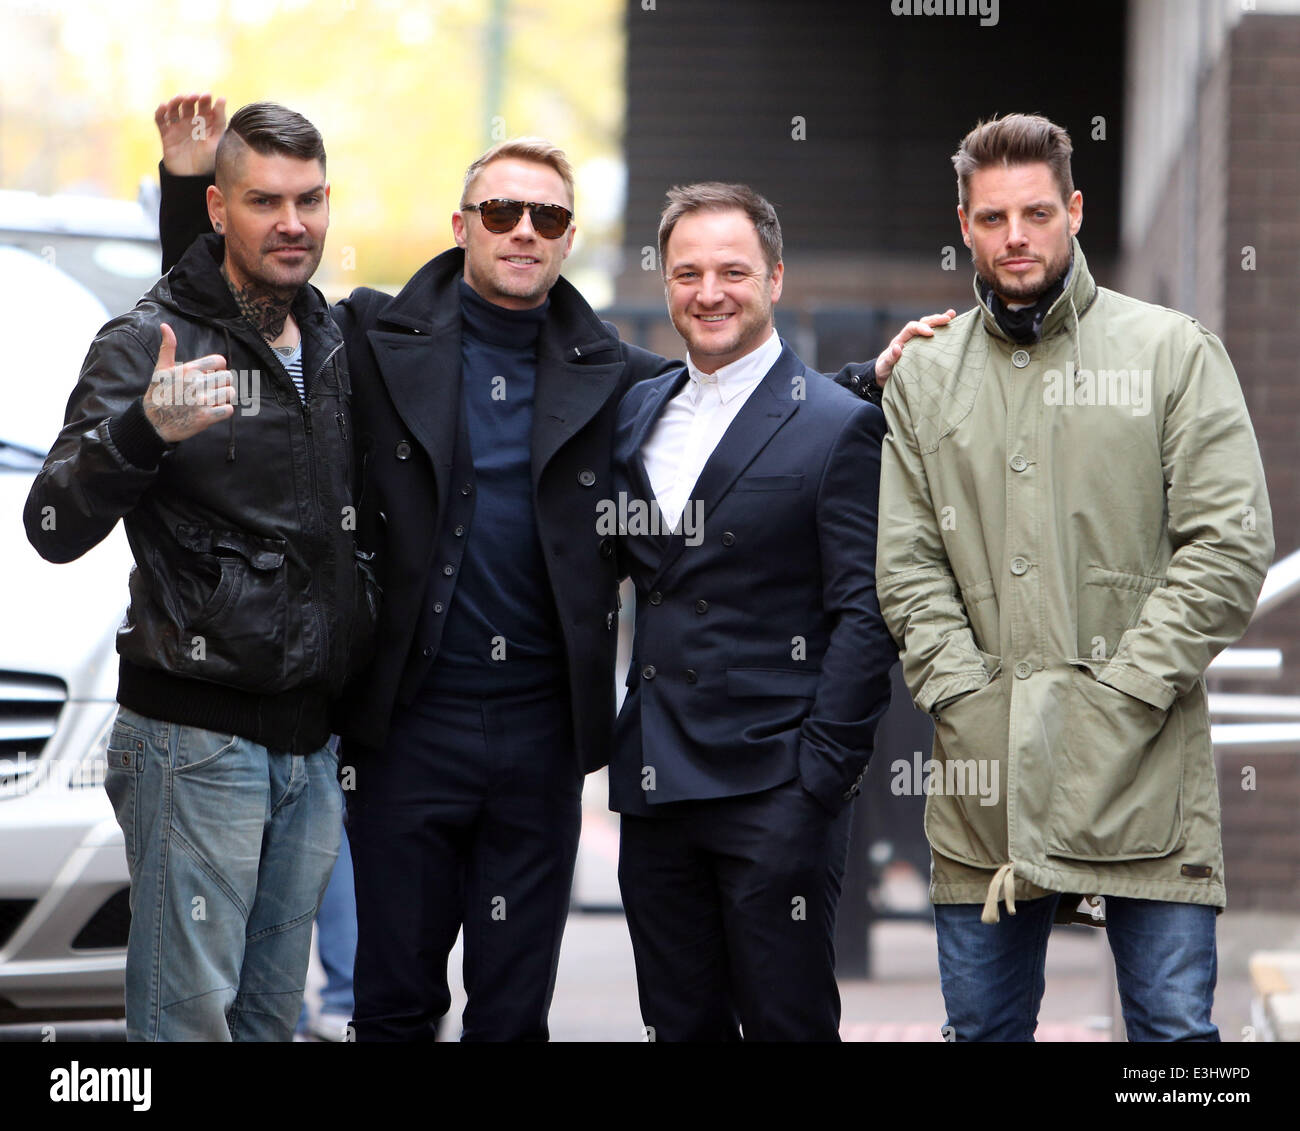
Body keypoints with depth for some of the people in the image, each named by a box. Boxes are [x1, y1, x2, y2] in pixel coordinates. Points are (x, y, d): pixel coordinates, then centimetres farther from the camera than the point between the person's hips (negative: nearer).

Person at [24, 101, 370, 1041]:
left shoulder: (336, 346, 11)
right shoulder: (149, 345, -9)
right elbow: (56, 529, -19)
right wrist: (142, 429, -36)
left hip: (313, 741, 6)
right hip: (197, 740, -6)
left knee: (273, 1013, 11)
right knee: (190, 1016, -6)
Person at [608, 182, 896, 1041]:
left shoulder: (839, 426, -5)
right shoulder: (636, 414, 14)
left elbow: (865, 616, -8)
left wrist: (822, 779, -14)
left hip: (773, 793, -6)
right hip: (655, 792, 6)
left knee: (788, 1025, -3)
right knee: (681, 1025, 10)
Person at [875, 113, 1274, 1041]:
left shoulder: (1173, 352, 4)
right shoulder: (925, 377, 14)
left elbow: (1229, 545, -3)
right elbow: (907, 564, 9)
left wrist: (1122, 694, -10)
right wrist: (964, 695, -6)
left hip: (1140, 762, -3)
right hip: (982, 765, 3)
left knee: (1174, 1026, -4)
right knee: (983, 1025, 7)